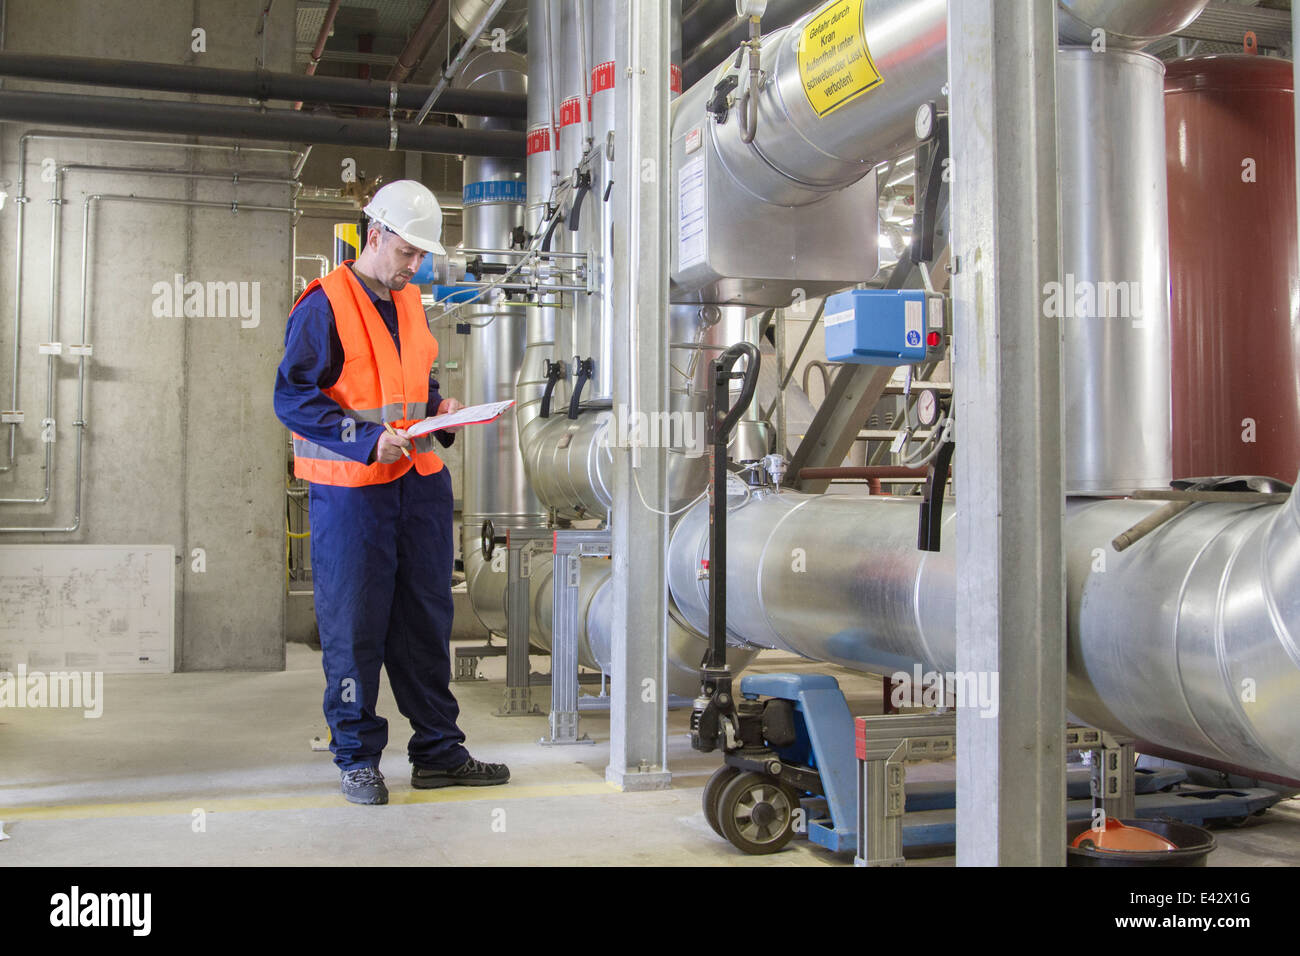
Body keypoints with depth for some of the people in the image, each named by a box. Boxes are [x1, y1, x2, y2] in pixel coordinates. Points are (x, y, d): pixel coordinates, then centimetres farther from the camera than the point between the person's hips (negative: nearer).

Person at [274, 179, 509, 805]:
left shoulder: (409, 303, 16)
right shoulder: (324, 306, -8)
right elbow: (293, 396, -12)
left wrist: (439, 410, 5)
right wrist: (367, 441, -21)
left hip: (420, 483, 7)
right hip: (350, 490, -7)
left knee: (426, 619, 11)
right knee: (354, 626, 0)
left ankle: (438, 750, 21)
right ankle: (357, 759, 14)